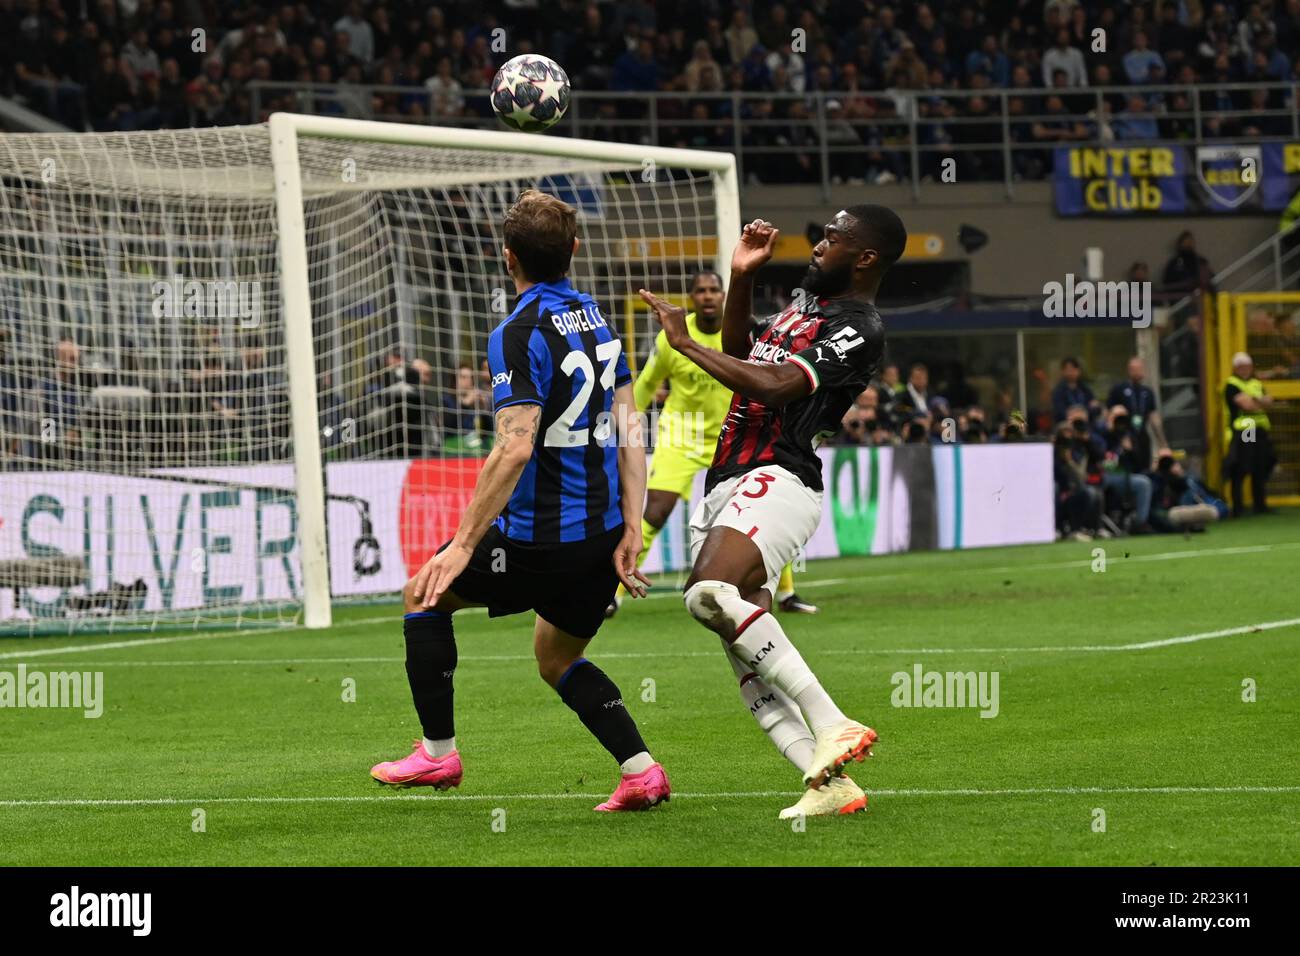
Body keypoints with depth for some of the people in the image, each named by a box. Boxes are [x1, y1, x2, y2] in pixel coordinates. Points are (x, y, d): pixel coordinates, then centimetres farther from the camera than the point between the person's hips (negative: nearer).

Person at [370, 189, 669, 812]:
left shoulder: (519, 335, -17)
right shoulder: (595, 318, 9)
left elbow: (516, 447, -26)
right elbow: (629, 429, 8)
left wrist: (463, 545, -24)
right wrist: (630, 530, 7)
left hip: (542, 539, -8)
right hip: (602, 530, 8)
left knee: (424, 593, 14)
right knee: (557, 660, 24)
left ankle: (438, 752, 16)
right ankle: (640, 771, 8)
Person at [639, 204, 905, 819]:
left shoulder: (858, 329, -8)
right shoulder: (810, 303, 23)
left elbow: (771, 386, -19)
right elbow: (739, 352, 37)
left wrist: (685, 342, -11)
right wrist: (741, 278, 22)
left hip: (776, 480, -10)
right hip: (726, 484, 10)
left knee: (712, 590, -34)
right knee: (746, 655, -2)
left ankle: (831, 725, -32)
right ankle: (830, 783, -7)